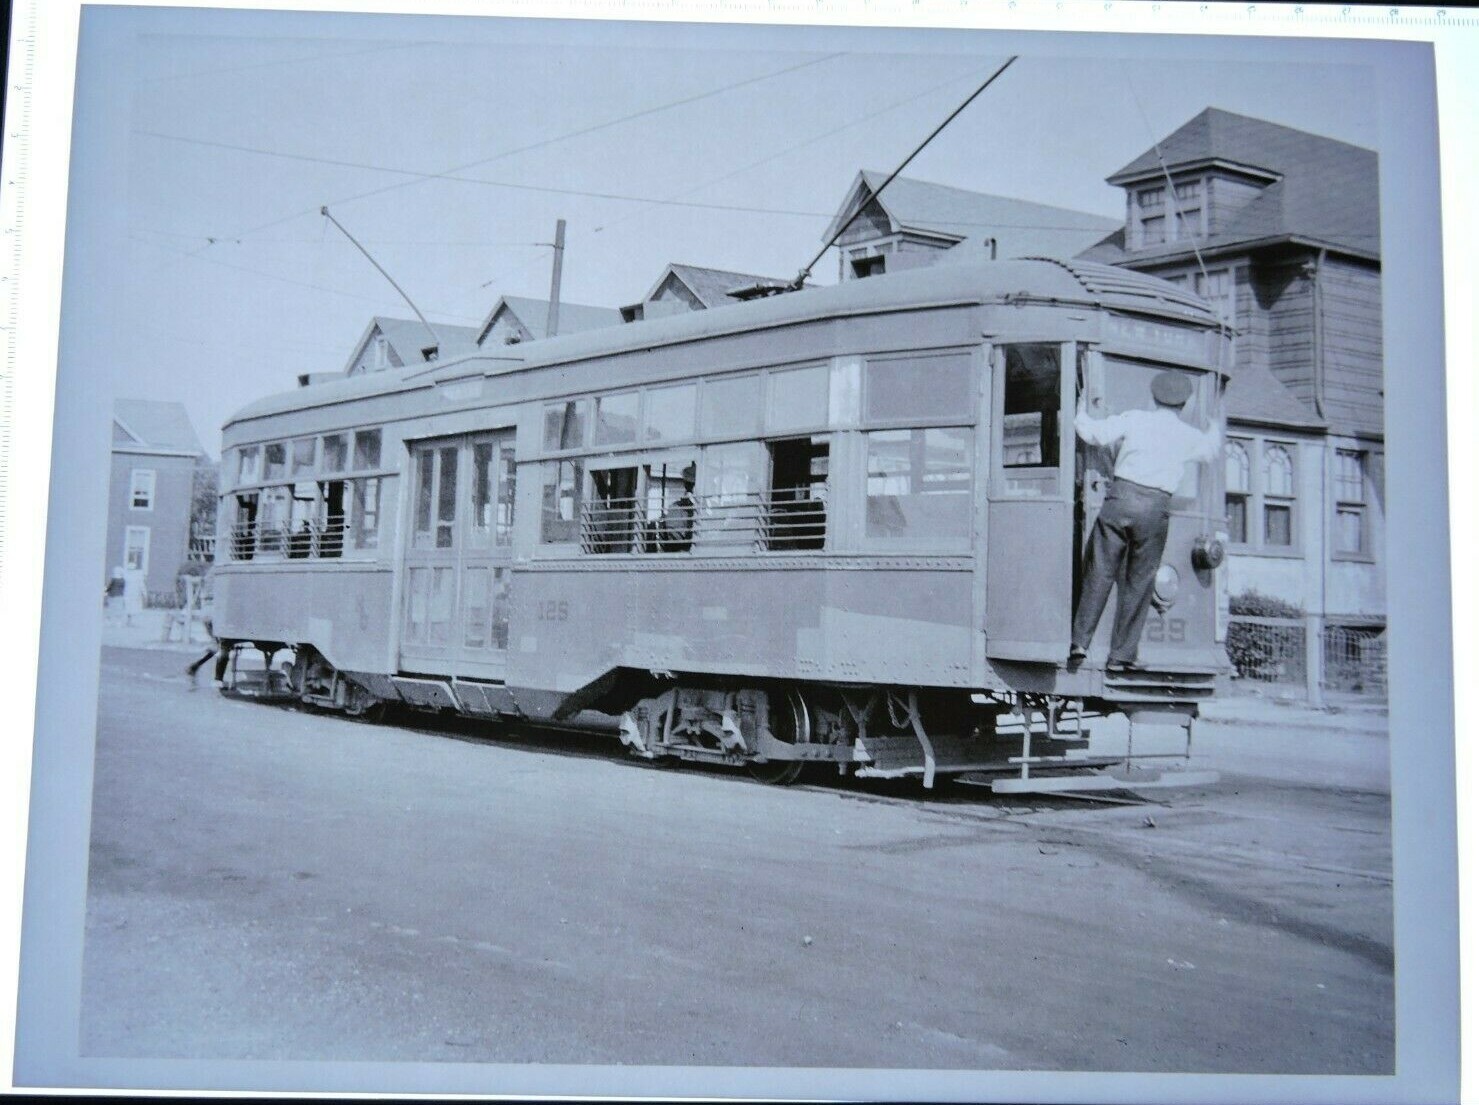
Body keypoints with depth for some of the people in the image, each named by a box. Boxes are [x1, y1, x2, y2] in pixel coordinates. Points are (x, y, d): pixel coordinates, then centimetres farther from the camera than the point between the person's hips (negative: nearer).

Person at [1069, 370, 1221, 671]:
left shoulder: (1134, 419, 8)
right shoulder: (1188, 436, 14)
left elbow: (1094, 432, 1)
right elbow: (1212, 448, 35)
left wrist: (1081, 413, 21)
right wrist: (1214, 428, 56)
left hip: (1121, 496, 0)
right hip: (1156, 507, 0)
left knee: (1099, 573, 3)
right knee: (1138, 582, 6)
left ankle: (1080, 642, -3)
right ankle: (1122, 654, 7)